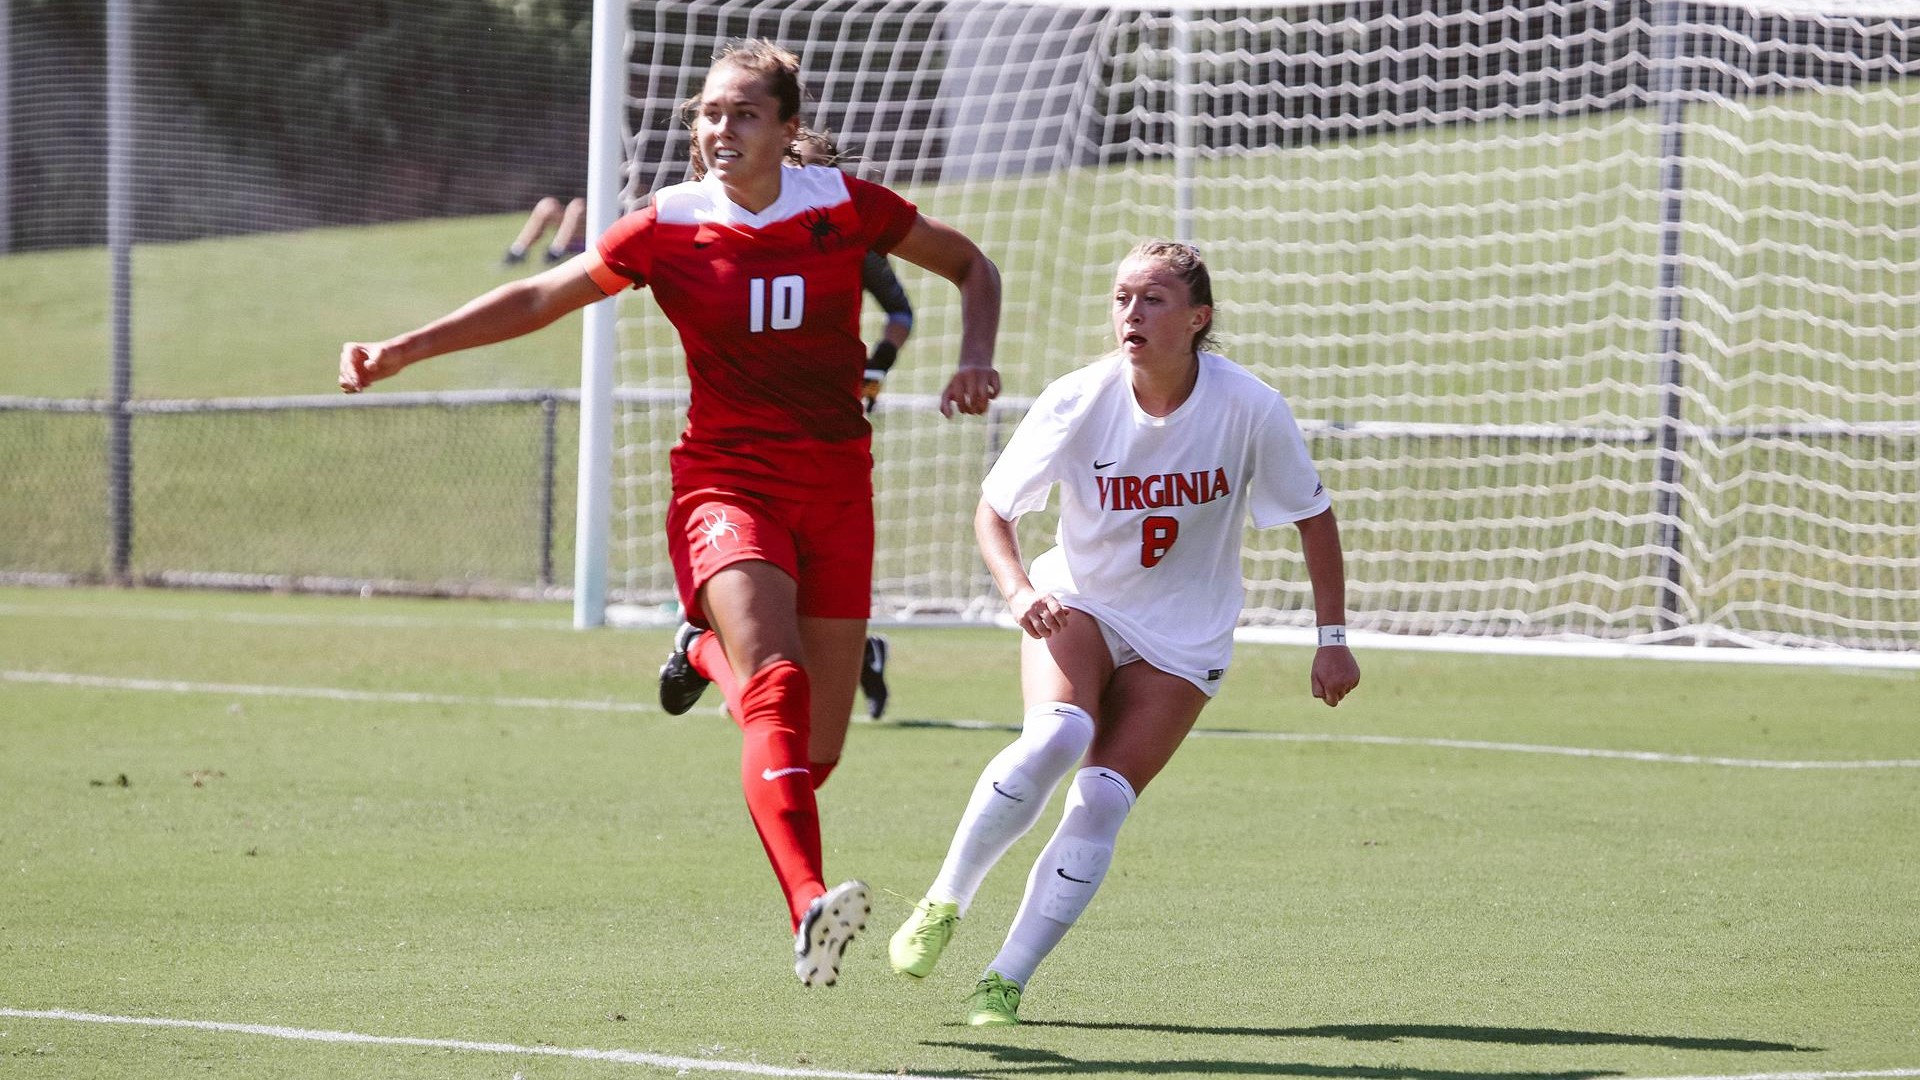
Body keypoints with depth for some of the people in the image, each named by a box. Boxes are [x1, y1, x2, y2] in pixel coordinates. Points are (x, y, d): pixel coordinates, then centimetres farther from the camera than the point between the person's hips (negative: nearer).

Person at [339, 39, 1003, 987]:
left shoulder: (843, 206, 0)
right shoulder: (670, 226, -3)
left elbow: (971, 267, 14)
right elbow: (541, 298, 3)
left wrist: (975, 360, -5)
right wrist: (405, 349, -4)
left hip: (836, 491, 2)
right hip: (727, 483, -2)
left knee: (816, 752, 4)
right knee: (775, 688, -29)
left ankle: (717, 655, 41)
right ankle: (808, 910, -43)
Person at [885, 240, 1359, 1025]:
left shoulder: (1250, 409, -18)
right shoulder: (1076, 404, -17)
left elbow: (1312, 515, -3)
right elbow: (993, 509, -5)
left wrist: (1332, 638, -4)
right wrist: (1017, 589, -24)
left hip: (1183, 637, 0)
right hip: (1077, 606, 0)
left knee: (1103, 799, -15)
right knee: (1056, 734, -29)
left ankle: (1007, 981, -5)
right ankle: (942, 906, -13)